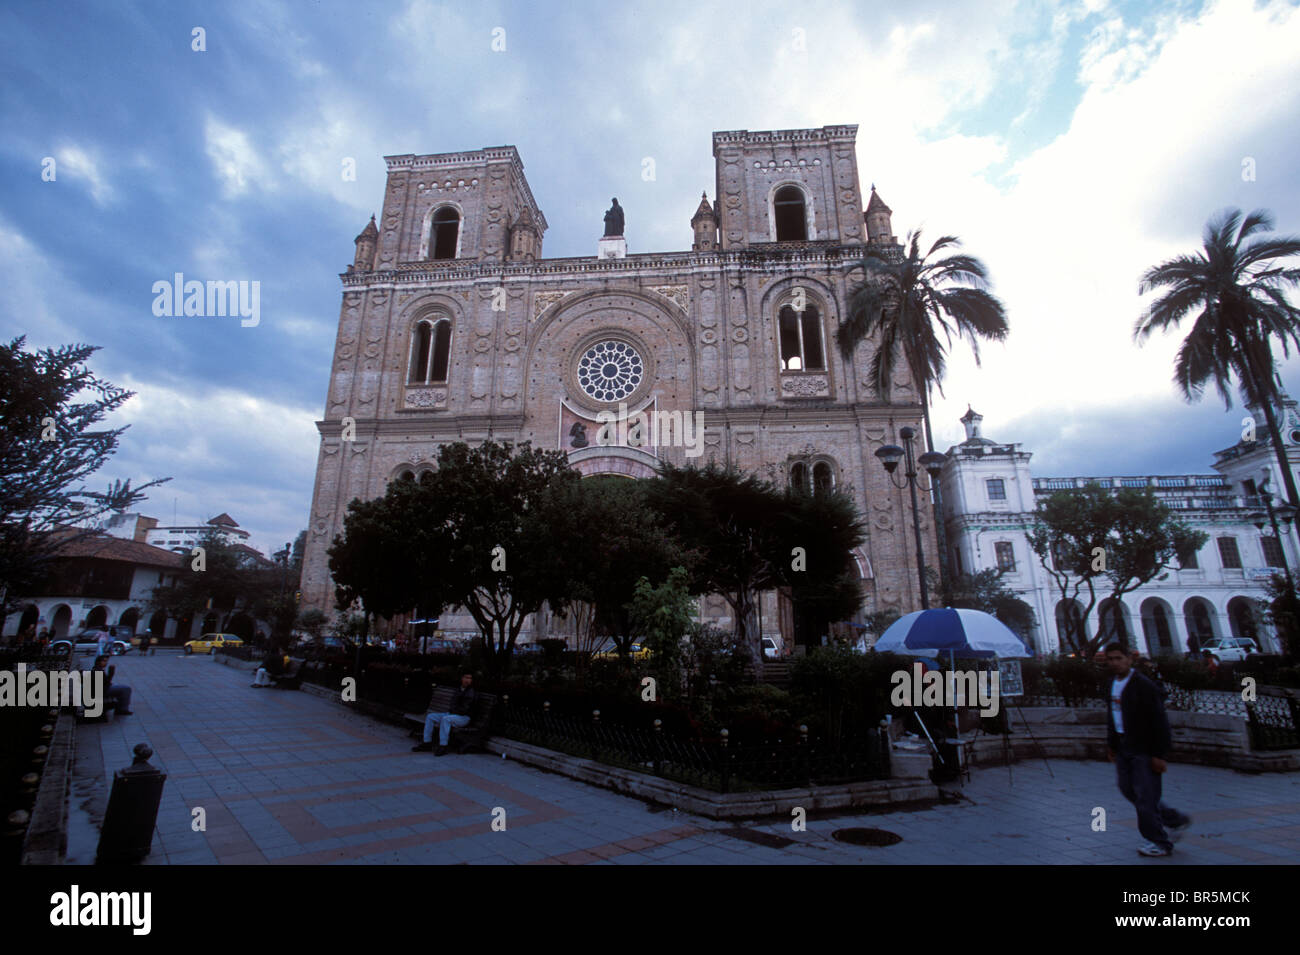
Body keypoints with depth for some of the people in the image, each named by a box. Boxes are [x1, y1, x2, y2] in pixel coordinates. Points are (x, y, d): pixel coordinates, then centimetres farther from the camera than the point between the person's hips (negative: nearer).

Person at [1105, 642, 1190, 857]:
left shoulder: (1144, 686, -15)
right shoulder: (1113, 684, 7)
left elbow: (1159, 722, -15)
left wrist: (1158, 754, -17)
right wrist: (1112, 744, 15)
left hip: (1144, 750, -8)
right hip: (1124, 748, 8)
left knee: (1145, 795, -2)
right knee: (1128, 789, 13)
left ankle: (1159, 842, 14)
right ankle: (1176, 820, 31)